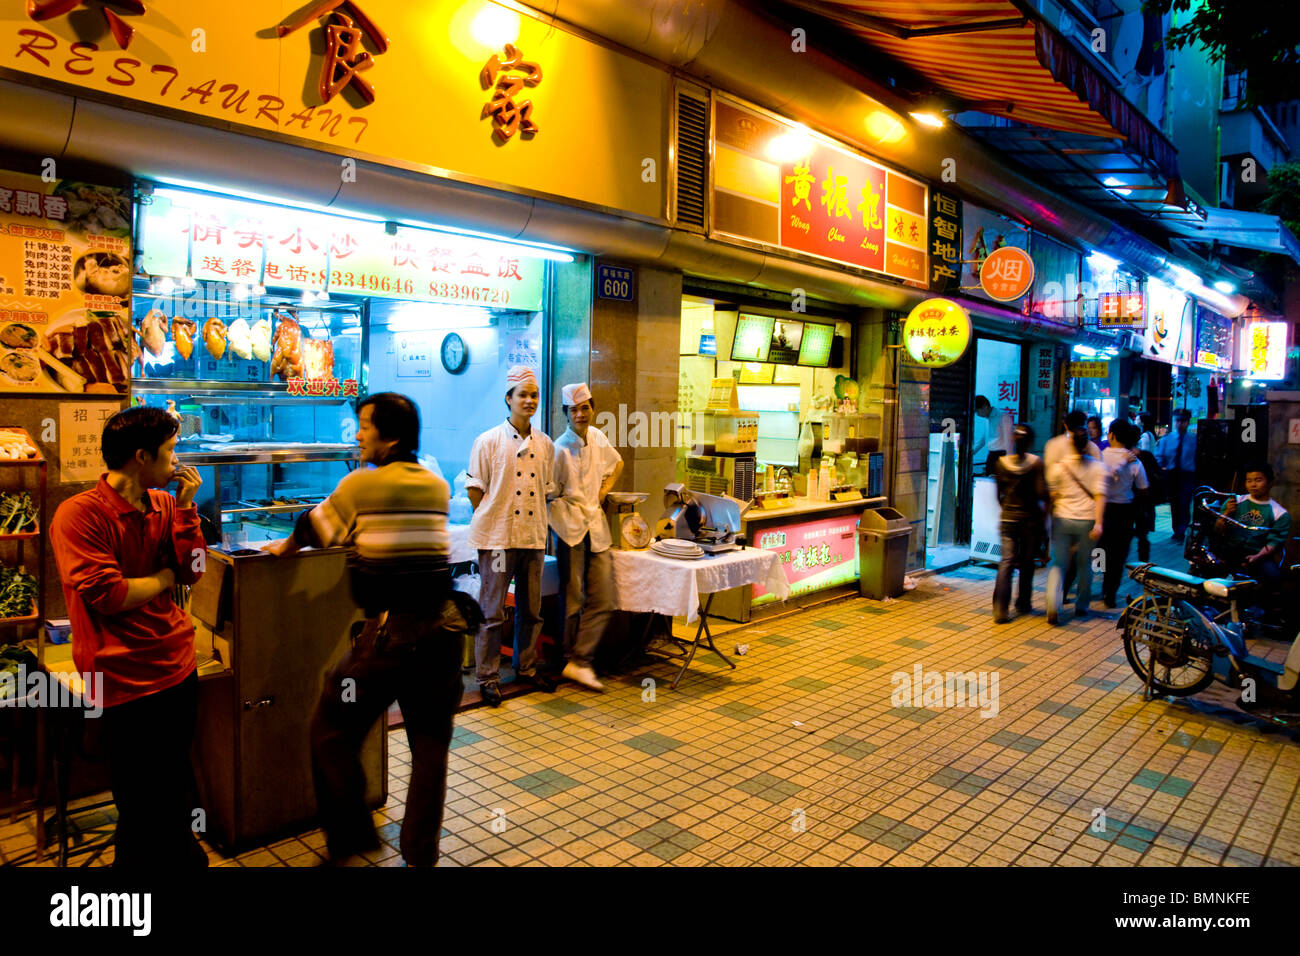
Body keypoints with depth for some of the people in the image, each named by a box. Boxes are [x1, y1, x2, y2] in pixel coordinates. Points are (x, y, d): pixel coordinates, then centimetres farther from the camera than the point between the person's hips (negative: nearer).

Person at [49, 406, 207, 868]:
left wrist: (186, 505, -7)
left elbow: (193, 570, 1)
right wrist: (165, 577, -5)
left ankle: (181, 854, 40)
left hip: (179, 665, 7)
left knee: (178, 784, 20)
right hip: (127, 681, -6)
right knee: (143, 802, 8)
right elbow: (106, 594, -21)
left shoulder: (164, 503, 6)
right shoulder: (79, 514, -16)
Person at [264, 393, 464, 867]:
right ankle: (420, 852, 24)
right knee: (430, 743, 15)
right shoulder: (438, 487, 10)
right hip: (443, 627, 6)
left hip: (392, 632, -5)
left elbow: (314, 528, 10)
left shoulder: (362, 484, -5)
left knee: (331, 732, 15)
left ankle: (351, 838, 24)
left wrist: (283, 547, 31)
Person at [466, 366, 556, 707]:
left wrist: (537, 518, 7)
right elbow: (475, 489, -1)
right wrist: (494, 519, -4)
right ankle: (488, 677, 13)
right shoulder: (488, 441, -4)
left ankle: (527, 666, 30)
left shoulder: (545, 444, 8)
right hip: (497, 537, -4)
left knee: (531, 609, 13)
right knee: (492, 612, 1)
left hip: (533, 535, 4)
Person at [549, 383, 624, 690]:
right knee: (572, 599, 2)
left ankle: (579, 662, 7)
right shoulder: (560, 449, -12)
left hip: (596, 526, 6)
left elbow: (617, 463, 27)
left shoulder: (598, 437, 7)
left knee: (603, 601, 1)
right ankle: (569, 659, 18)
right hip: (570, 528, -6)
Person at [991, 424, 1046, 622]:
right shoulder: (1036, 463, -9)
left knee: (1006, 562, 0)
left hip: (1008, 518, 1)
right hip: (1031, 518, -1)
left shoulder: (1001, 463, -2)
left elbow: (999, 495, 5)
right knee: (1027, 562, 15)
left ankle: (1000, 609, -11)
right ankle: (1023, 604, 27)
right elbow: (1041, 493, -14)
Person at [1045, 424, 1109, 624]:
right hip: (1087, 520, 1)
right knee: (1085, 564, 16)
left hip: (1063, 518, -1)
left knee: (1058, 564, 3)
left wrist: (1049, 520, 16)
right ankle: (1082, 606, 26)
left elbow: (1051, 495, 1)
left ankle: (1053, 604, -16)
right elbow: (1100, 496, -8)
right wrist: (1098, 523, -11)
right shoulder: (1098, 467, 0)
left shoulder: (1058, 467, -2)